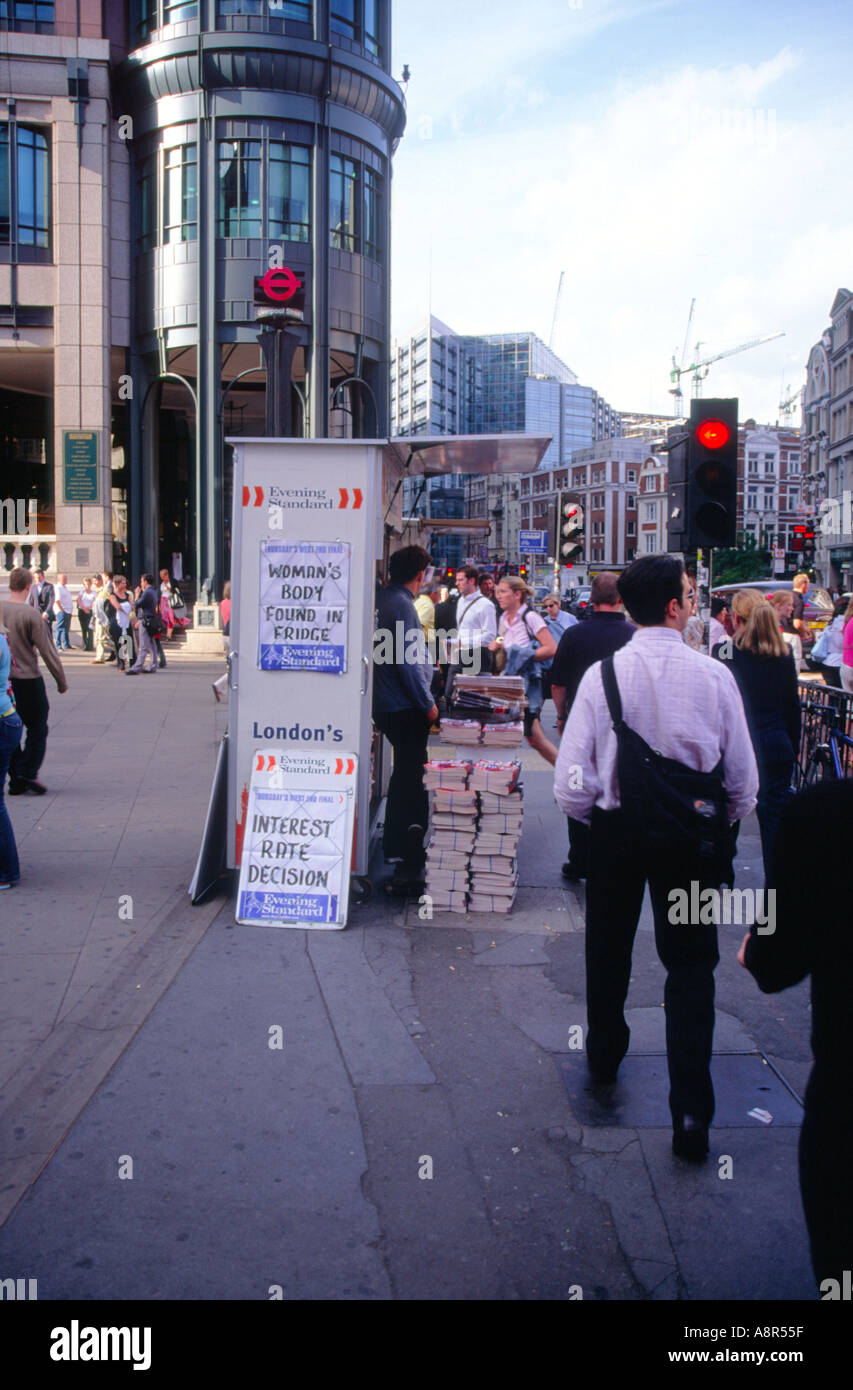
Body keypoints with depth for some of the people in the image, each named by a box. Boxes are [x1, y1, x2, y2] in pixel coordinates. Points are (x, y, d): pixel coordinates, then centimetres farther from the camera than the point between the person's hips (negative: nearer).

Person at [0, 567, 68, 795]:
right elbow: (47, 652, -12)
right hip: (28, 680, -5)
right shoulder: (30, 614, -14)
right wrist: (61, 681, -2)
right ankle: (28, 773, -2)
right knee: (37, 729, 9)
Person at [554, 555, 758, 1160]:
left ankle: (604, 1058, 44)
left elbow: (573, 780, -12)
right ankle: (692, 1110, 3)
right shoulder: (715, 676, -12)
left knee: (609, 948, 22)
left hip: (616, 829, 1)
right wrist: (723, 821, 15)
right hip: (693, 835, -1)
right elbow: (744, 777, -4)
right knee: (691, 963, 9)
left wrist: (589, 818, 8)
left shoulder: (602, 674, -13)